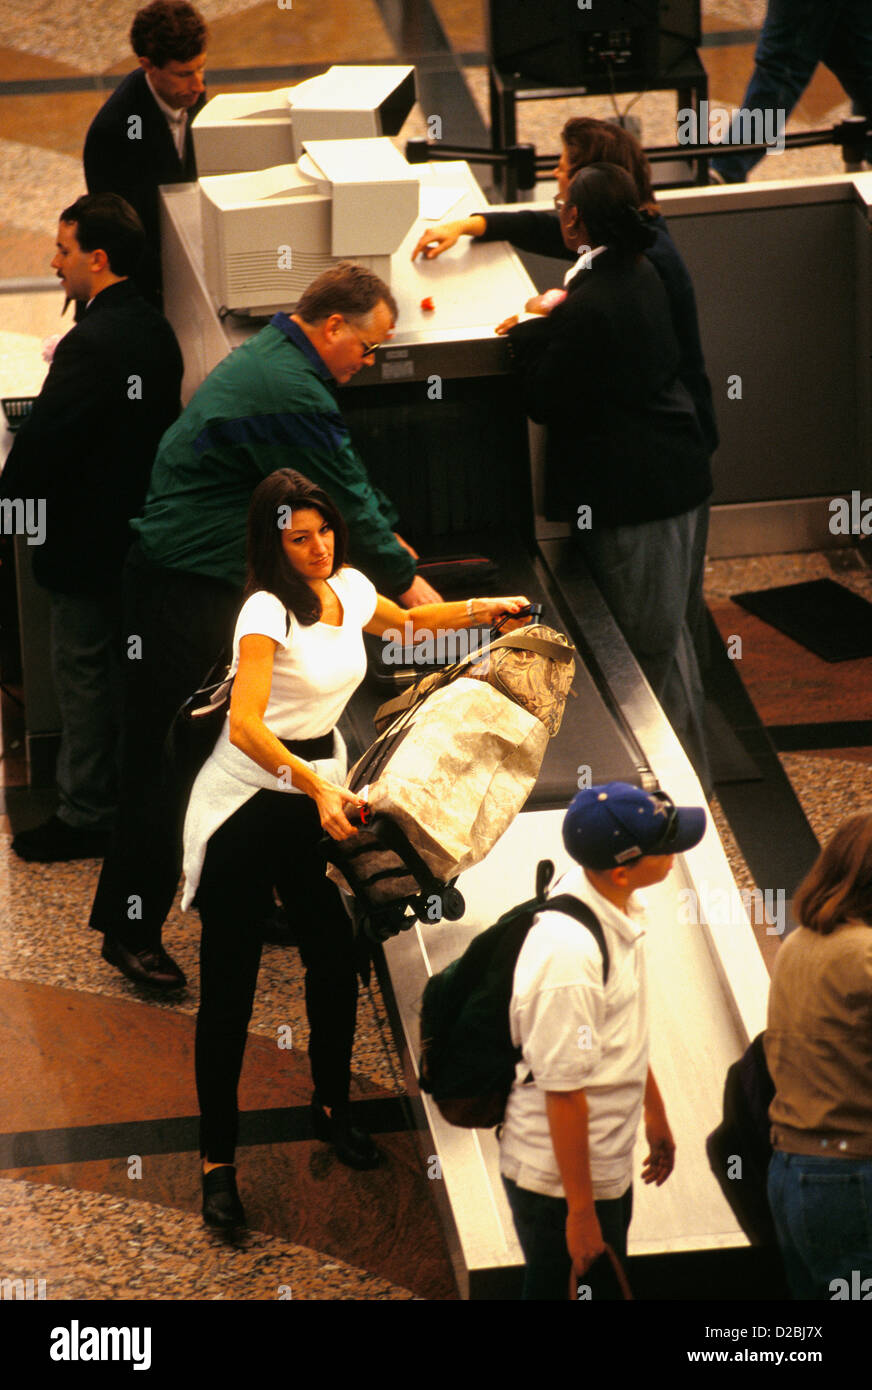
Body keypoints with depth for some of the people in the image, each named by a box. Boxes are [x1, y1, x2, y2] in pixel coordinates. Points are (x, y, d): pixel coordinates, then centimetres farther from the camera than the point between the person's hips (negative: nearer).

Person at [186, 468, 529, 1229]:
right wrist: (317, 787, -41)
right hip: (247, 801, -6)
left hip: (319, 792, 7)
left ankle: (333, 1107, 27)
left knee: (336, 958, 4)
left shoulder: (350, 589, 3)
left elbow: (406, 621, 28)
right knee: (229, 985, -3)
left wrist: (482, 609, 16)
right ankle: (217, 1159, 2)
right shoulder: (268, 610, -19)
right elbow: (247, 726, -30)